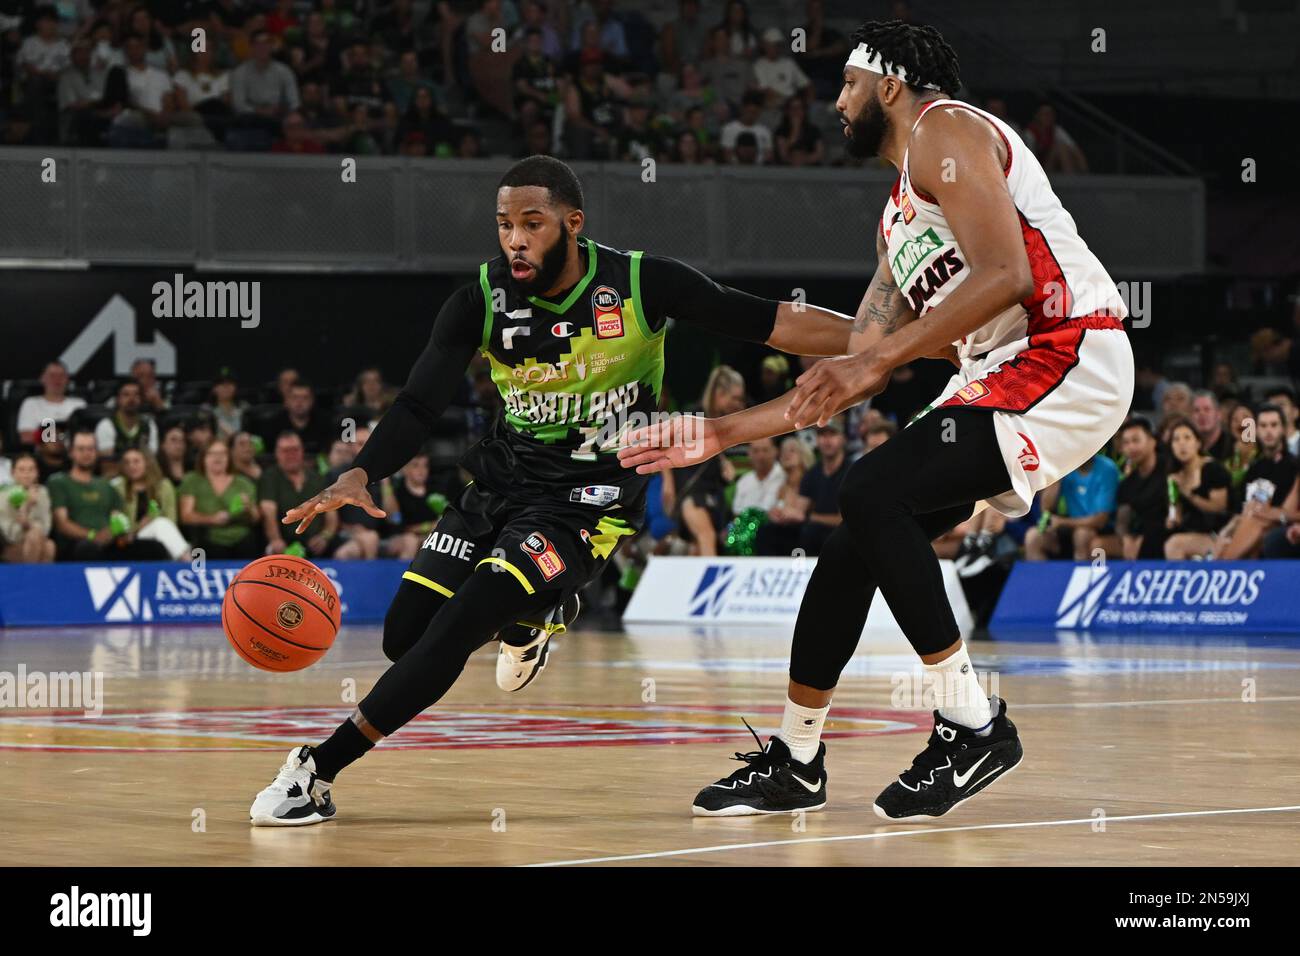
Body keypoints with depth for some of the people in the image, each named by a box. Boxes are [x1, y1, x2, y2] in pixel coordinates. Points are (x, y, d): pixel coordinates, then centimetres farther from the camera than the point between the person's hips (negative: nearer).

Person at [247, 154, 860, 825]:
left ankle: (317, 771, -13)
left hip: (590, 496, -5)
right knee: (404, 637, -1)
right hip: (503, 476, 5)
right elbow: (419, 404, -13)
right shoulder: (482, 301, -8)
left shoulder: (640, 284, -14)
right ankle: (532, 614, 31)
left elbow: (769, 322, -8)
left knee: (453, 632, -20)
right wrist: (358, 477, -31)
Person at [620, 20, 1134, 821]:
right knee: (858, 539, 8)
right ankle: (795, 763, 20)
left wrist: (879, 356, -23)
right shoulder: (899, 219, 24)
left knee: (874, 494, -20)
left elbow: (1006, 275, -21)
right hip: (1000, 377, 10)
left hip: (1066, 360, -10)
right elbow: (856, 380, 25)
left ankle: (974, 726, -13)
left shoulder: (946, 130, -6)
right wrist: (721, 434, 24)